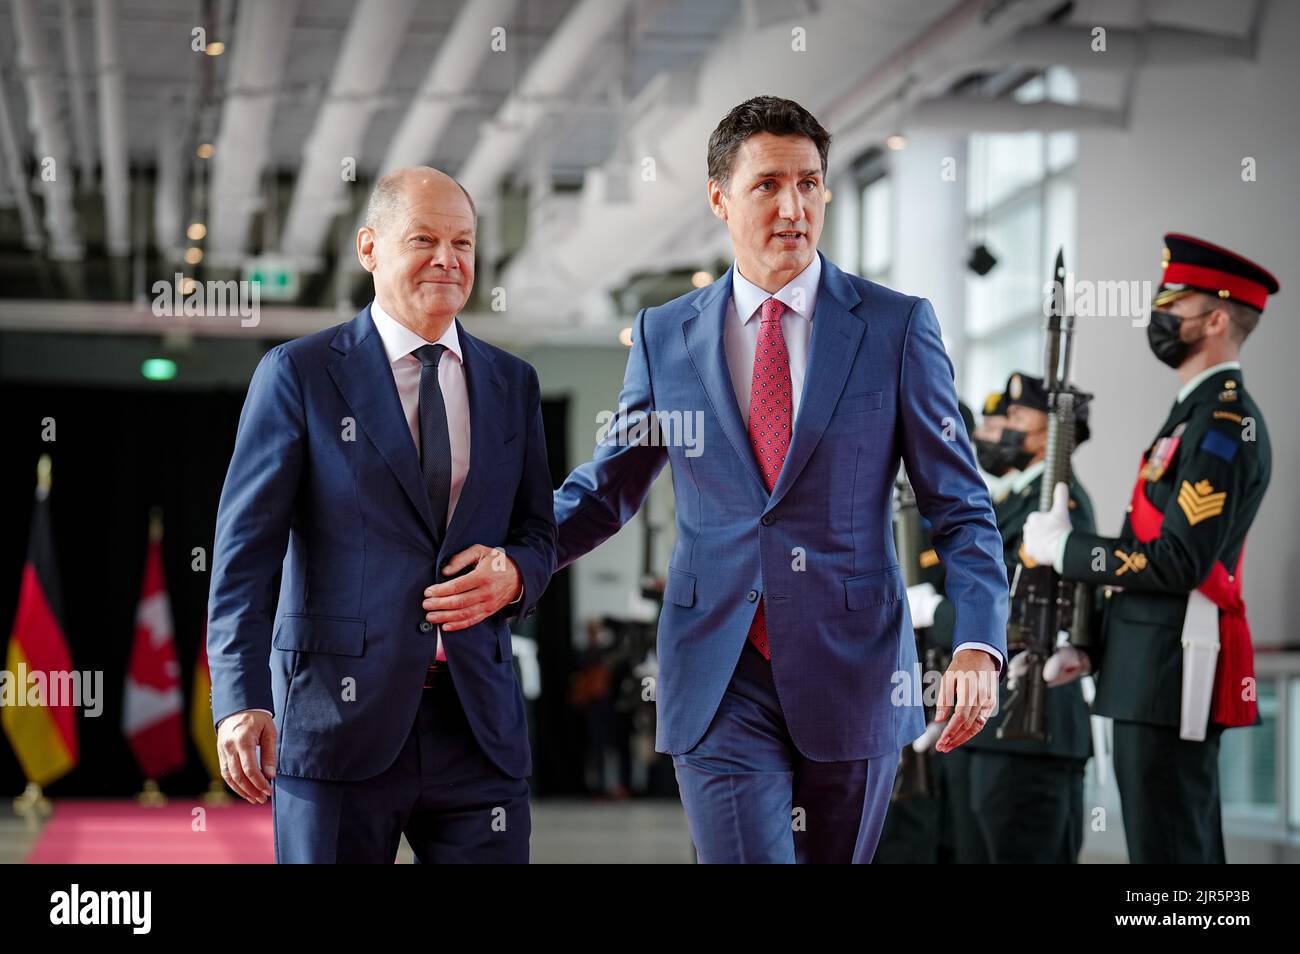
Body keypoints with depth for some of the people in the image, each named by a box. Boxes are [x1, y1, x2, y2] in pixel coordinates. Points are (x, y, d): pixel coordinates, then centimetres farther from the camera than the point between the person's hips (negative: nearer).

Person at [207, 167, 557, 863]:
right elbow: (246, 546, -3)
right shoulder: (299, 374, 1)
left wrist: (513, 573, -6)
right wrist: (241, 699, -14)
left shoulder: (512, 384, 14)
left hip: (478, 720, 3)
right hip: (339, 720, -3)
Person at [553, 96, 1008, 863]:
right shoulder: (665, 336, 6)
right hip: (720, 681, 0)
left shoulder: (897, 328, 1)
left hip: (854, 678, 0)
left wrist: (978, 645, -14)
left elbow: (960, 506, 1)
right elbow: (605, 490, 15)